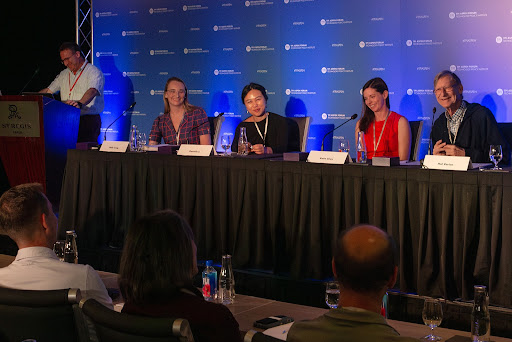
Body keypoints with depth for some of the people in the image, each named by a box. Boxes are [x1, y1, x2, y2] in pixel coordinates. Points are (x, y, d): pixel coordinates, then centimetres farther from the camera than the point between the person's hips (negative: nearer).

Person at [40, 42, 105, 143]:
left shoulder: (94, 72, -4)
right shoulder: (64, 74, 20)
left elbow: (92, 91, -23)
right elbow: (48, 91, 25)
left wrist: (80, 103, -42)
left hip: (89, 120, -6)